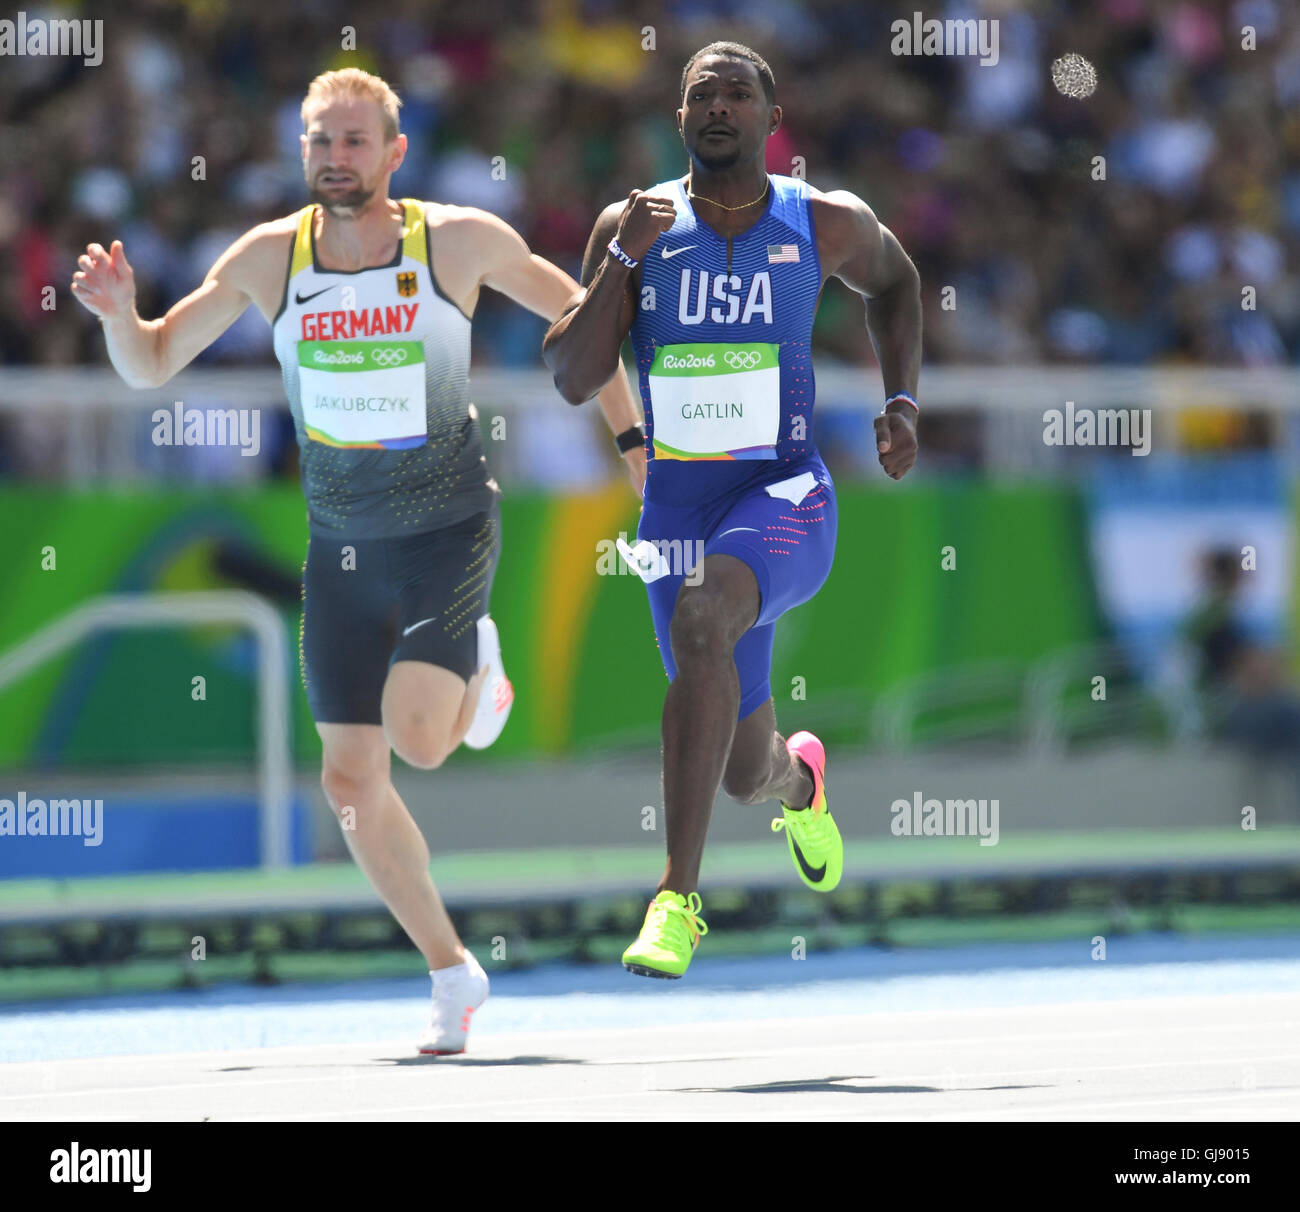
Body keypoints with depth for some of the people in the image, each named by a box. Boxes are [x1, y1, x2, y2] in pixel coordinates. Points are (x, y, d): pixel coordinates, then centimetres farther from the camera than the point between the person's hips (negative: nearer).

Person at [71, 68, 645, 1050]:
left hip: (449, 533, -3)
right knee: (352, 782, 1)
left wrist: (631, 436, 1)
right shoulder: (269, 259, -4)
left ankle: (477, 669, 14)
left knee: (417, 736, -23)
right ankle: (452, 971, 19)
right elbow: (150, 365, 4)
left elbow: (576, 309, 5)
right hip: (341, 546, 3)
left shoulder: (458, 240, -11)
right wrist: (118, 312, -18)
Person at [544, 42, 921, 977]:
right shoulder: (635, 226, -1)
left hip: (786, 493, -2)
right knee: (746, 773, 8)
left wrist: (903, 401, 10)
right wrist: (623, 262, -19)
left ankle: (679, 897, -35)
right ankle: (799, 778, 53)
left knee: (701, 618, -37)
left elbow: (894, 282, 23)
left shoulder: (827, 225, -1)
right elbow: (573, 381, -7)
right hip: (678, 507, 2)